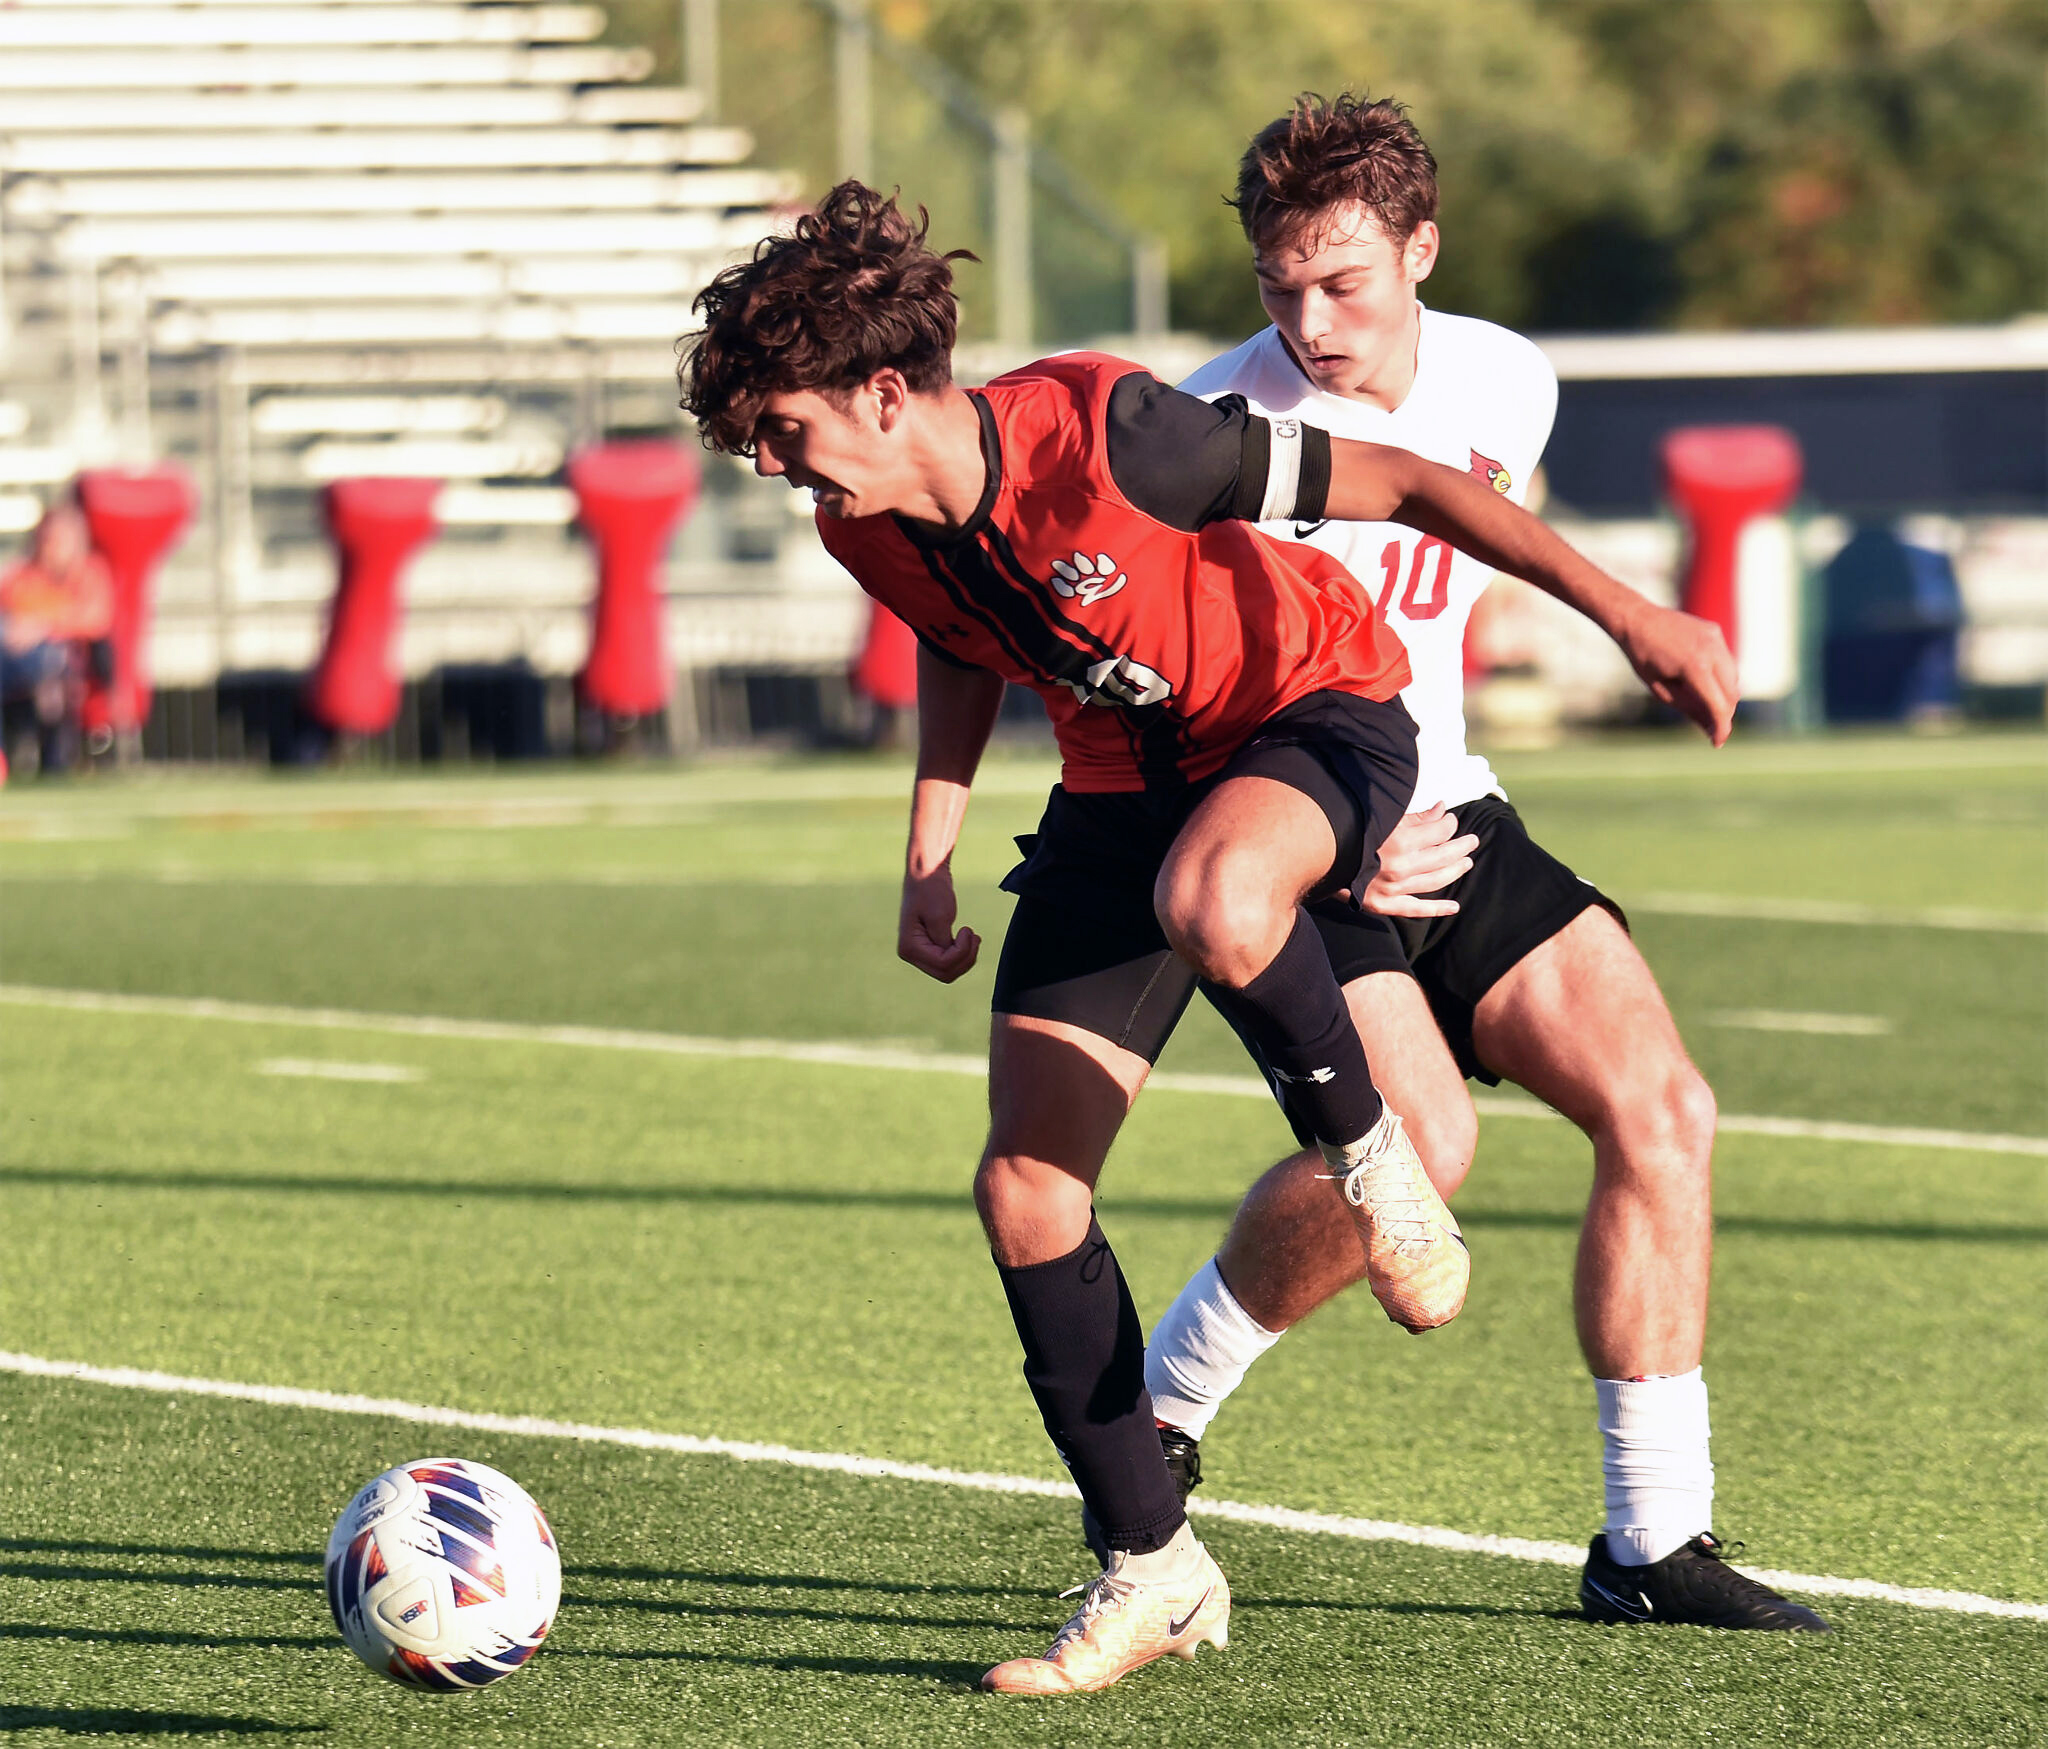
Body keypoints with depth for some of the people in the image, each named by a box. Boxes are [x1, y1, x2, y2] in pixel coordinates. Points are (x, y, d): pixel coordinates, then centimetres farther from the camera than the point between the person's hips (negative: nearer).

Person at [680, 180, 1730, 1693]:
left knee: (1210, 904, -43)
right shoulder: (870, 531, -9)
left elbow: (1400, 486, -23)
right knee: (1025, 1195, -6)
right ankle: (1156, 1573, 8)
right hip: (1126, 785, 6)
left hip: (1315, 711, -6)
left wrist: (1628, 611, -22)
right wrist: (930, 855, 9)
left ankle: (1367, 1146, -11)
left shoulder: (1106, 433, -30)